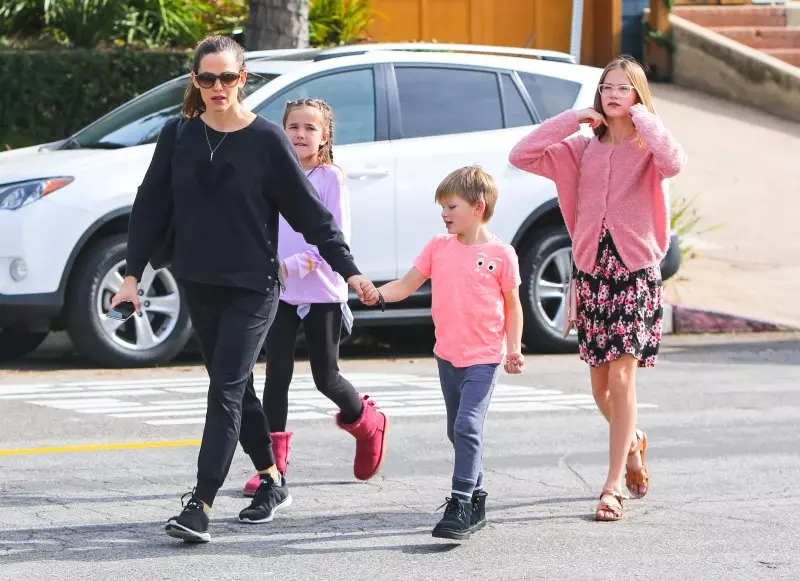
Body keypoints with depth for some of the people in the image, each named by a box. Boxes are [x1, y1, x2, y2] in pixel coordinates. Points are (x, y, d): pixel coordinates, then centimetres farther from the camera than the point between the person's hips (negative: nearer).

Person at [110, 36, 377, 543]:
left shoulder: (266, 140, -9)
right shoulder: (179, 137, 2)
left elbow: (310, 212, -5)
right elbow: (150, 209, 7)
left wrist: (349, 270, -5)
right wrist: (133, 274, 3)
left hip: (253, 288, -5)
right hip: (199, 286, 5)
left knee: (226, 391, -11)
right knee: (236, 388, 14)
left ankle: (201, 507, -17)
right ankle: (273, 482, 30)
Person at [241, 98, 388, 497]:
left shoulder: (331, 178, -8)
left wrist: (294, 265, -23)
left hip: (322, 292, -3)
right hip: (279, 293, 3)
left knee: (326, 377, 6)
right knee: (277, 375, -5)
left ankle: (368, 423, 36)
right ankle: (273, 465, -2)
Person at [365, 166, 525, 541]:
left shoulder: (500, 254, -7)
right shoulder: (438, 247, 5)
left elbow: (512, 305, 0)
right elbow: (407, 285, 3)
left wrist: (514, 349, -6)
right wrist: (379, 293, -15)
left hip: (484, 357, -6)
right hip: (447, 355, 6)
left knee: (468, 426, -18)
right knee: (458, 430, 15)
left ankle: (460, 506, -20)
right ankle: (476, 499, 29)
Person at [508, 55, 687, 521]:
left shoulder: (647, 149, -1)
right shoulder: (582, 149, 11)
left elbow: (674, 163, -26)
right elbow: (521, 156, 0)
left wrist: (643, 118, -13)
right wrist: (572, 119, -2)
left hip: (636, 270, -4)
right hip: (591, 269, 4)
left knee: (622, 377, -11)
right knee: (600, 385, 10)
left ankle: (615, 484, -8)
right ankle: (633, 442, 39)